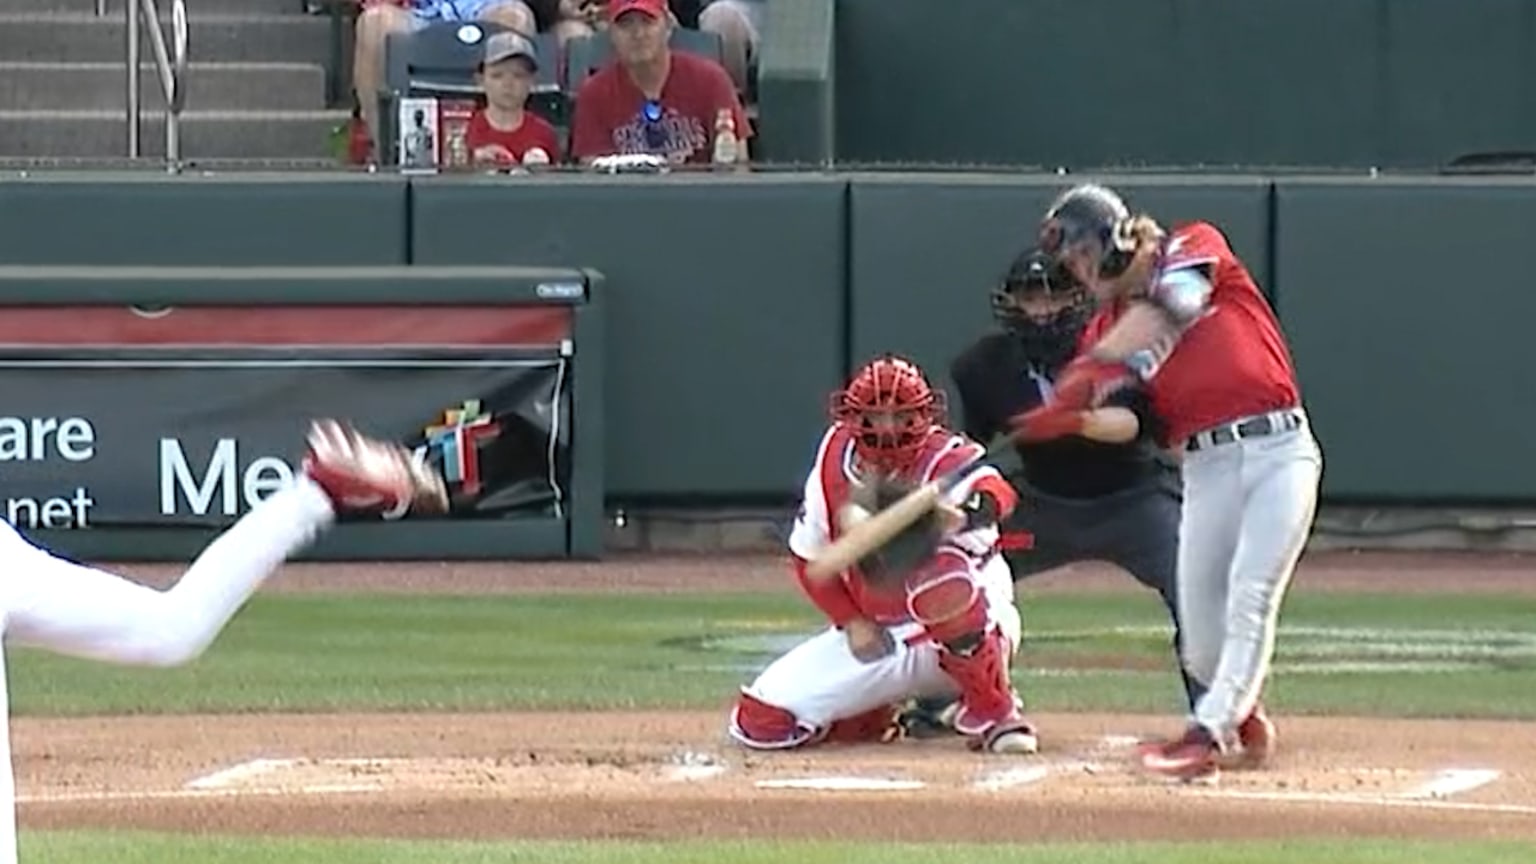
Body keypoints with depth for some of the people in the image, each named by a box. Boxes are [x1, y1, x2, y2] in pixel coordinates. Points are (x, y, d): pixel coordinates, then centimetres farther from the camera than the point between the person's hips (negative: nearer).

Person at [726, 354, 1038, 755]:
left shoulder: (950, 463, -18)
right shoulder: (834, 465, -3)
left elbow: (994, 492, -42)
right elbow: (810, 557, 8)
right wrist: (852, 623, -5)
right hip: (875, 636, 5)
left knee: (945, 578, -41)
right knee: (761, 722, -6)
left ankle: (994, 714, -18)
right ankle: (874, 718, 24)